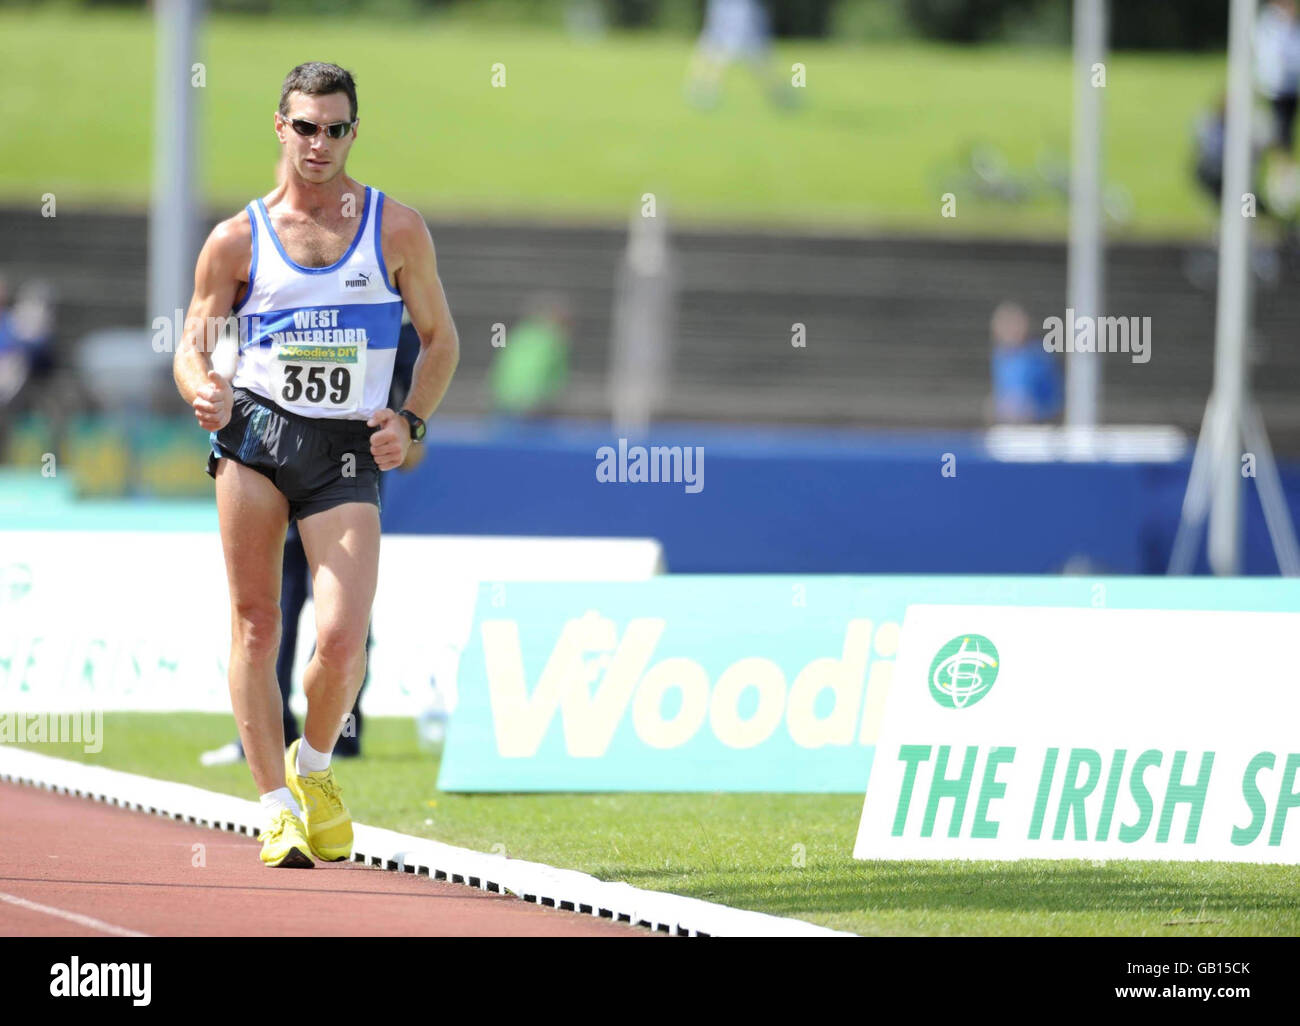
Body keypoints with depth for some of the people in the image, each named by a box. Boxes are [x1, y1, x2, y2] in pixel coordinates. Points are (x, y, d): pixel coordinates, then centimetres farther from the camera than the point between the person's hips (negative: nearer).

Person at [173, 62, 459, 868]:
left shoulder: (397, 230, 6)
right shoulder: (238, 240, 6)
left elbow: (440, 339, 13)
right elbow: (193, 346, 7)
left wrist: (410, 422, -2)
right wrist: (202, 390, -17)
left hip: (348, 449, -1)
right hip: (255, 432, 1)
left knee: (342, 640, -12)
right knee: (255, 622, -5)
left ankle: (314, 765, 17)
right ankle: (277, 805, 3)